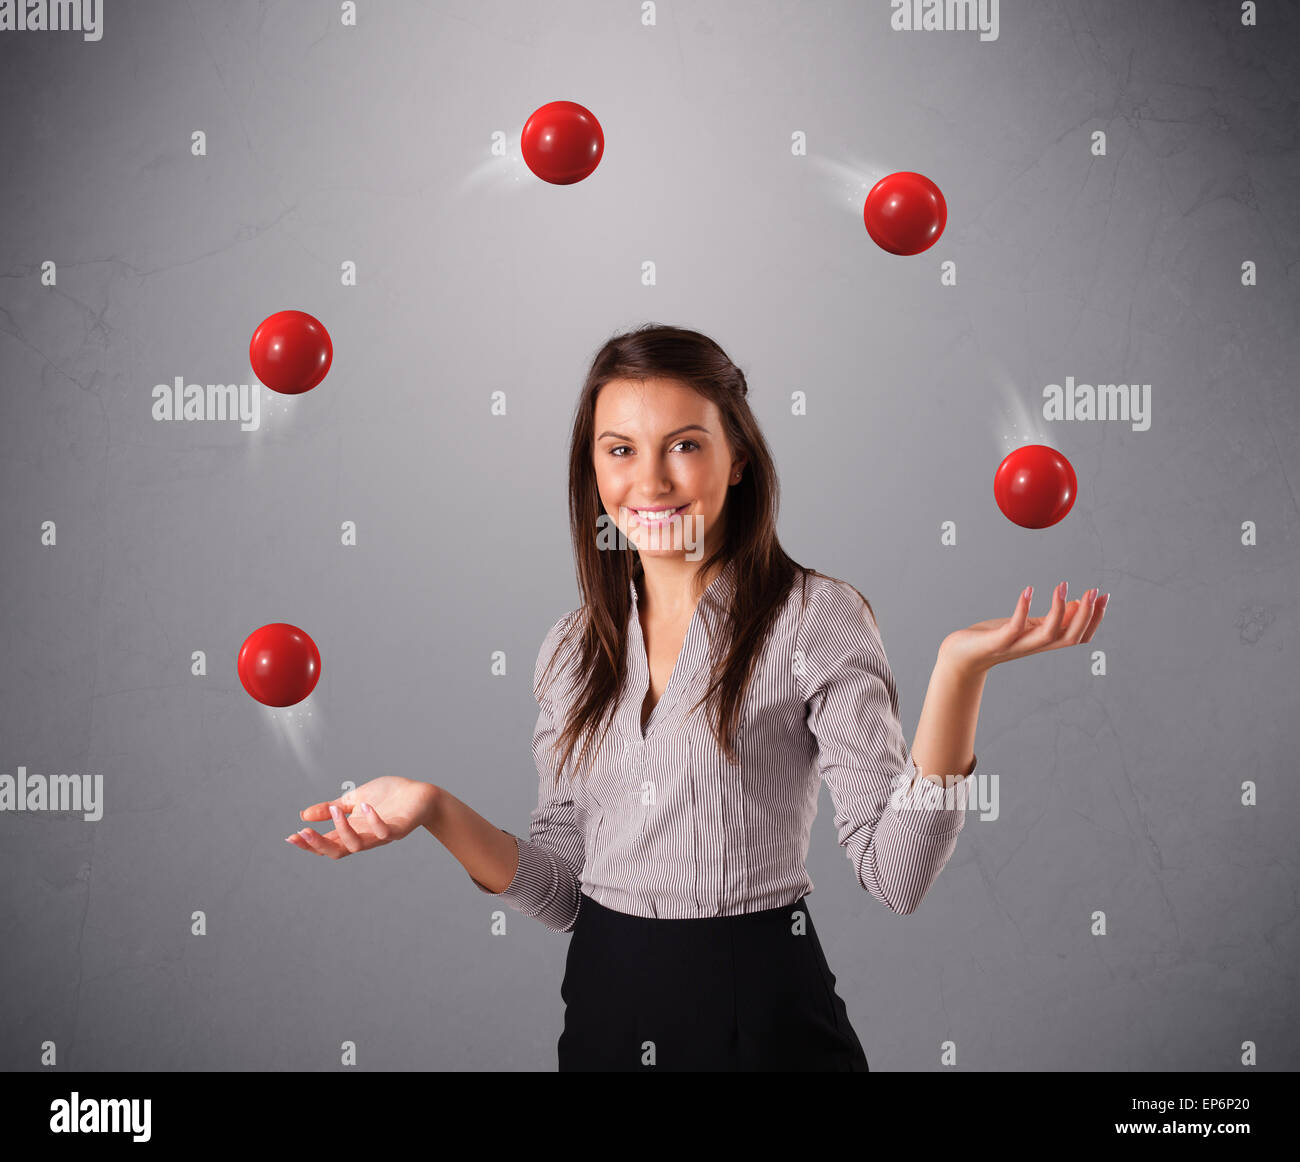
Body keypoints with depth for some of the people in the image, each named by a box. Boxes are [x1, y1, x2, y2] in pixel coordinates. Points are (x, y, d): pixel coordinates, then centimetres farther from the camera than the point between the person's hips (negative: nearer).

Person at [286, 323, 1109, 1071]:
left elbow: (895, 874, -16)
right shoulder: (575, 648, 5)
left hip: (763, 1012, -4)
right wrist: (438, 811, -6)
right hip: (604, 1011, 4)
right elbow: (563, 886, 7)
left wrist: (958, 670, -25)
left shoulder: (815, 619, -9)